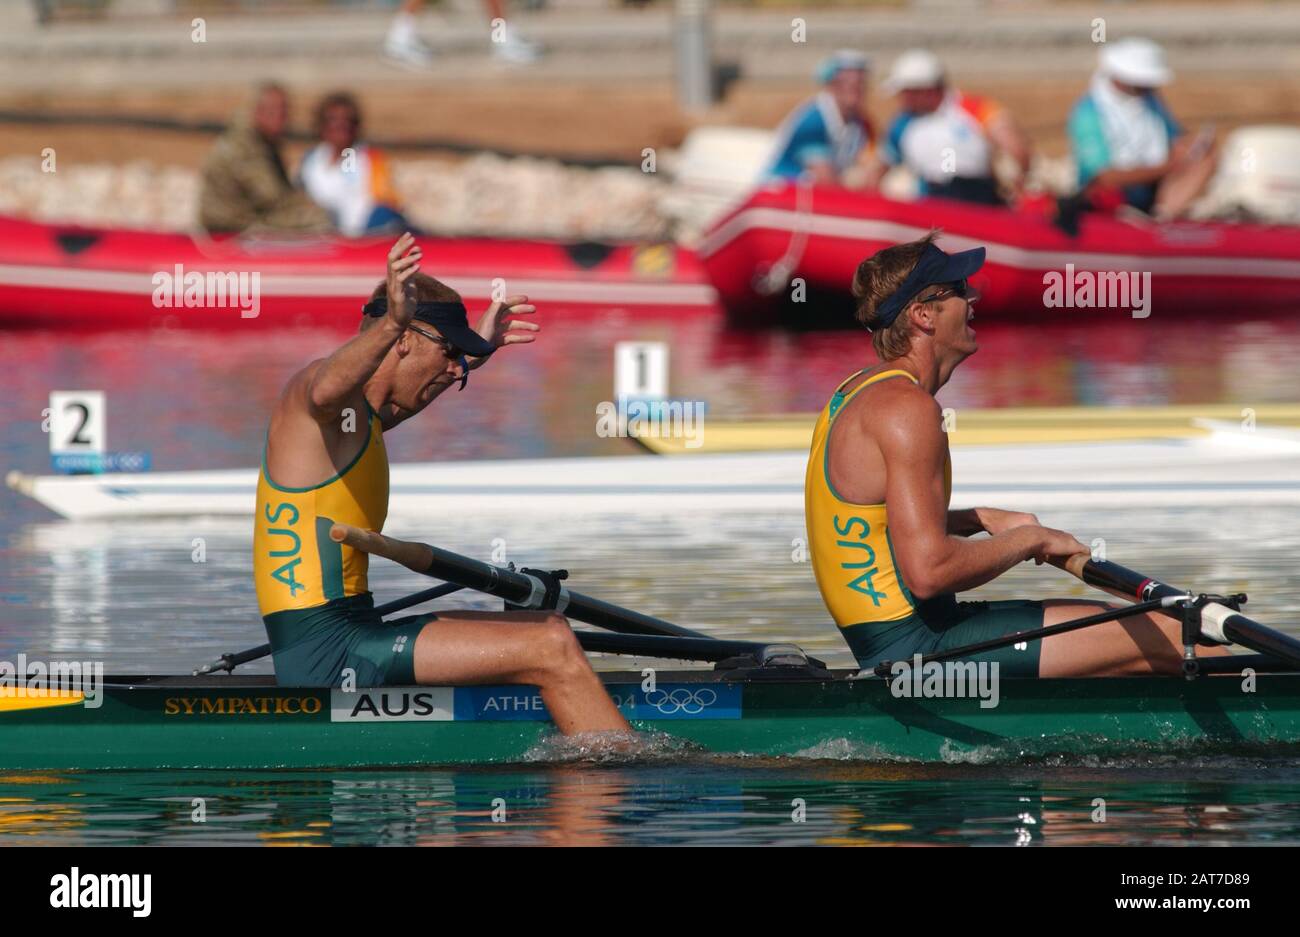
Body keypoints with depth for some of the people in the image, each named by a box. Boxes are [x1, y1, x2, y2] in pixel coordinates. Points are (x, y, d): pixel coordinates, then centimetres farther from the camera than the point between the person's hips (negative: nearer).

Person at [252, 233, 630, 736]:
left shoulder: (357, 412, 20)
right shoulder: (315, 381, -11)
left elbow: (397, 406, 46)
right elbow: (326, 390, -39)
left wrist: (477, 351, 54)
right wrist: (390, 323, -56)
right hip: (325, 651, -11)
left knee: (548, 630, 19)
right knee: (549, 651, -16)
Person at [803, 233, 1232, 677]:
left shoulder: (856, 394, 14)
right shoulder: (906, 406, -18)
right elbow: (929, 571, -25)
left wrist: (981, 519, 17)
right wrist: (1028, 540, -11)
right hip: (917, 641, -11)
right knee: (1170, 639, -11)